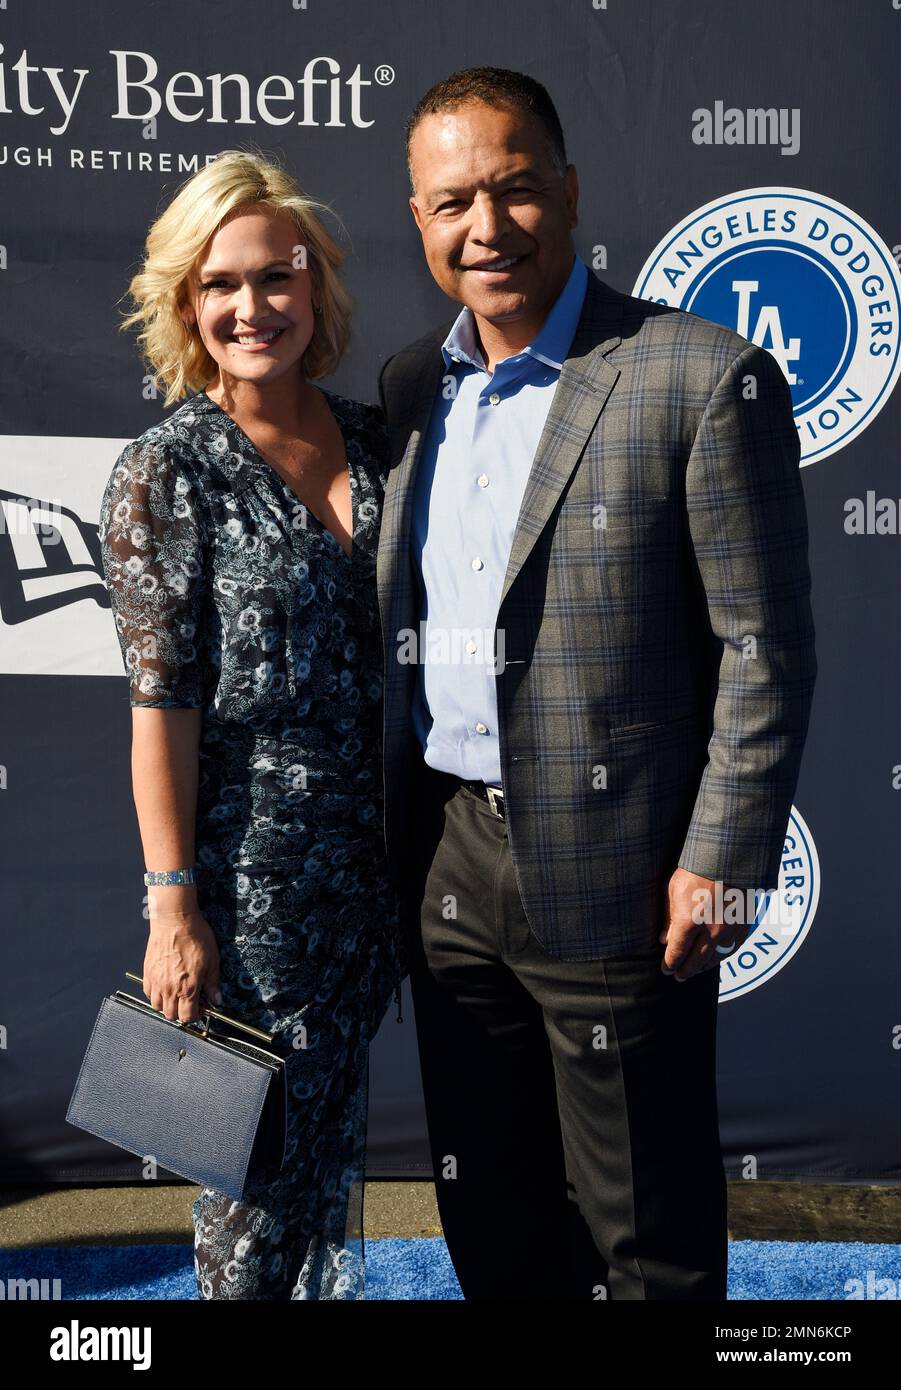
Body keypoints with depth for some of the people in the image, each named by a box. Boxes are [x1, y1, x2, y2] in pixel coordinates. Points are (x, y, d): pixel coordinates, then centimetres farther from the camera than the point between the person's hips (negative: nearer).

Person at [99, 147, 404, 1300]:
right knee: (260, 1164, 7)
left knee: (335, 1139, 20)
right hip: (247, 866, -5)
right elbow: (161, 702, -12)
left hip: (365, 853, 5)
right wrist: (174, 906, -12)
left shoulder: (371, 440, 5)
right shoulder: (165, 470, -10)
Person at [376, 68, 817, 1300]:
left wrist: (723, 862, -13)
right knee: (485, 1213, 21)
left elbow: (766, 651, -11)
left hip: (612, 872, -5)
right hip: (448, 863, 6)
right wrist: (388, 839, 11)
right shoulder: (409, 386, 8)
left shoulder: (706, 378, -11)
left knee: (642, 1239, 12)